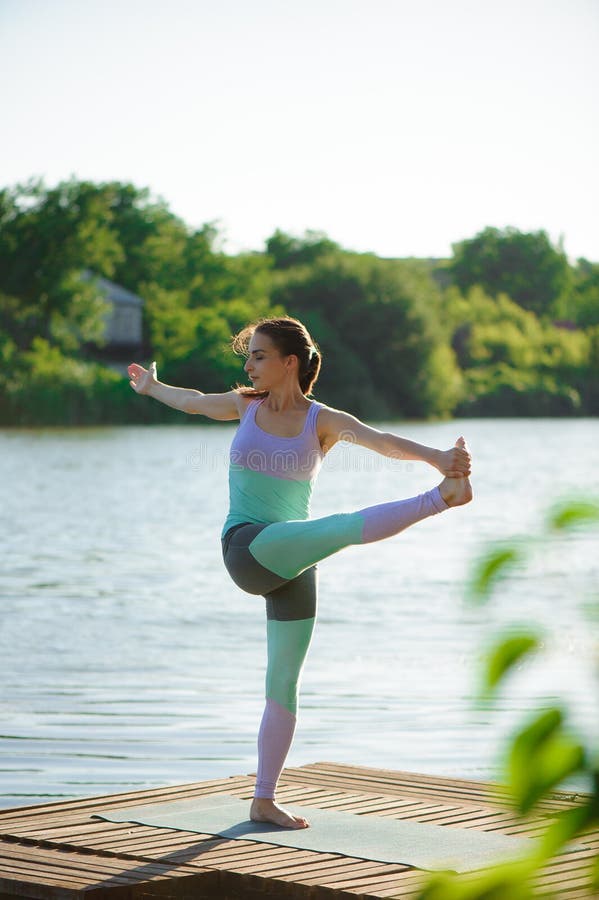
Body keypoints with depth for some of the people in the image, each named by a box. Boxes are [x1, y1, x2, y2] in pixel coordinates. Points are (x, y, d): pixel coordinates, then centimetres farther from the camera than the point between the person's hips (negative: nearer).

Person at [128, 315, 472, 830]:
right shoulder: (246, 405, 7)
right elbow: (191, 401, 28)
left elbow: (381, 440, -16)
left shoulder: (322, 421, 2)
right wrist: (150, 387, 45)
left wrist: (434, 456, -34)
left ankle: (264, 801, 10)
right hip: (246, 550, -2)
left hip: (293, 566, 2)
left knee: (284, 684, 3)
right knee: (344, 527, -30)